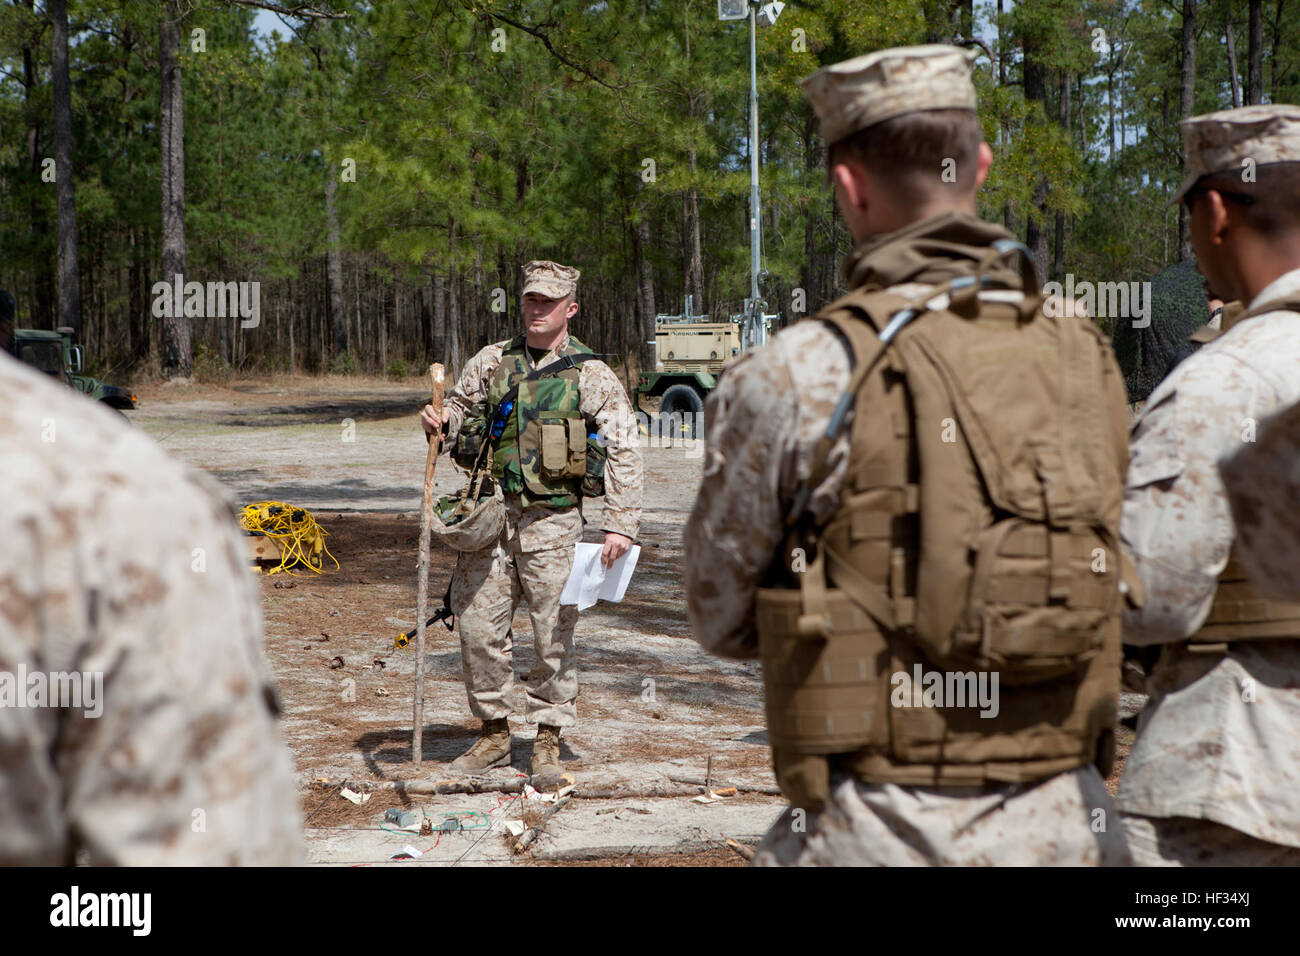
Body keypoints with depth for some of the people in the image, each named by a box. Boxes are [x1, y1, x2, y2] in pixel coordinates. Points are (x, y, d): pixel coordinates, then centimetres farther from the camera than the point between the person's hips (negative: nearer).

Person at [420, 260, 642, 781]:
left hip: (553, 521, -3)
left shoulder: (591, 375, 1)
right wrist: (441, 421, -1)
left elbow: (623, 453, -1)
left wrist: (620, 523, -10)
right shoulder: (491, 361, 11)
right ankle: (494, 733, 17)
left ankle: (547, 742, 11)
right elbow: (461, 408, 24)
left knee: (554, 634, -1)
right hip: (490, 515, 3)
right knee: (479, 626, 3)